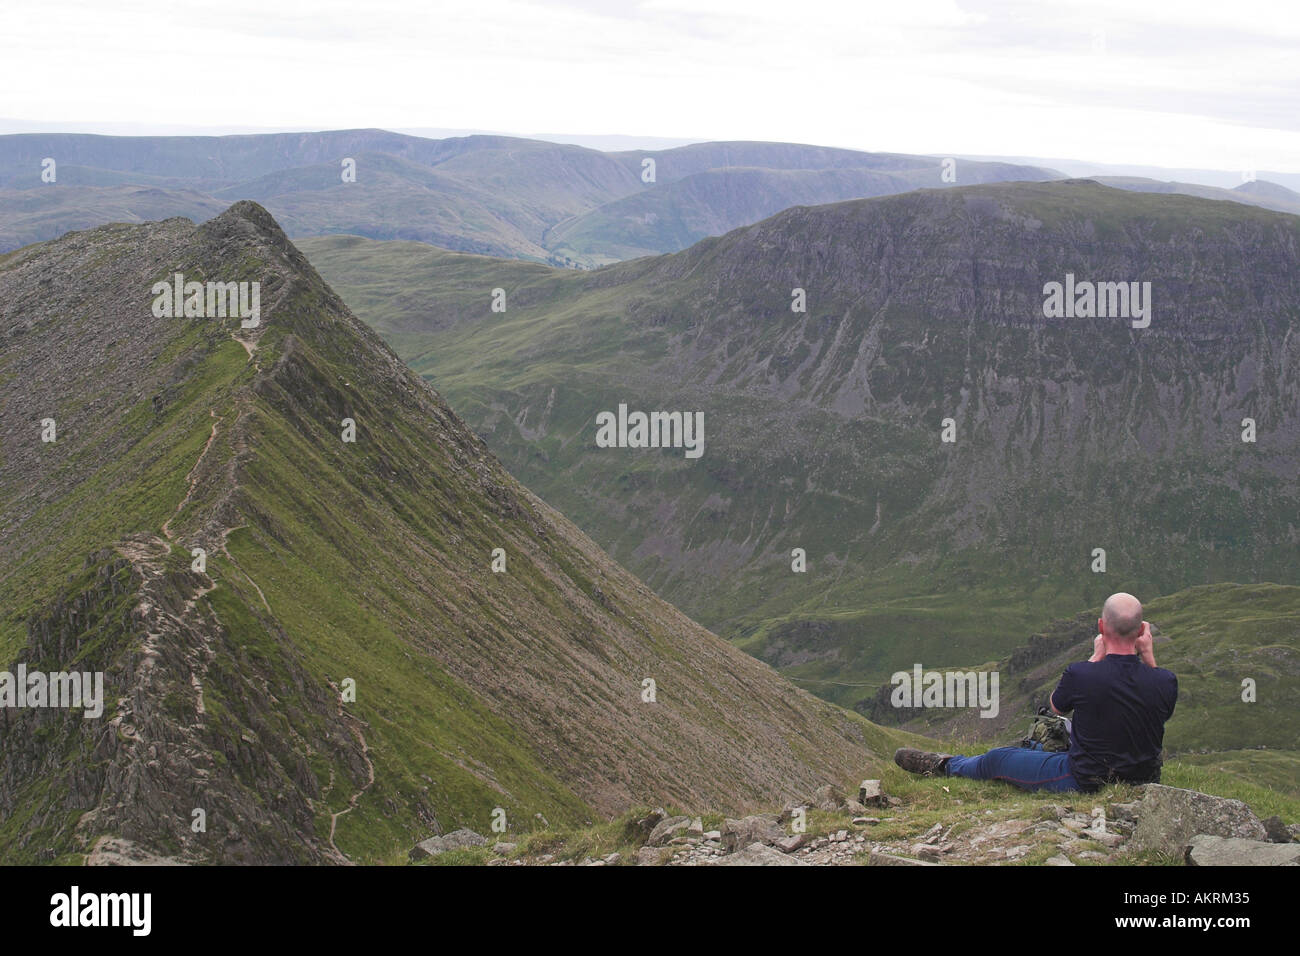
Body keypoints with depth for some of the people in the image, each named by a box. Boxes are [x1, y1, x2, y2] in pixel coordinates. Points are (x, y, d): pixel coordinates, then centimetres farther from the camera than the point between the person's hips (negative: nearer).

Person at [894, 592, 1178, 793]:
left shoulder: (1081, 675, -26)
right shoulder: (1166, 681, -17)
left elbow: (1056, 706, -1)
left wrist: (1096, 657, 6)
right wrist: (1148, 655, 1)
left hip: (1085, 783, -4)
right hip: (1143, 783, 4)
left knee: (997, 759, 21)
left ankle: (947, 766, 47)